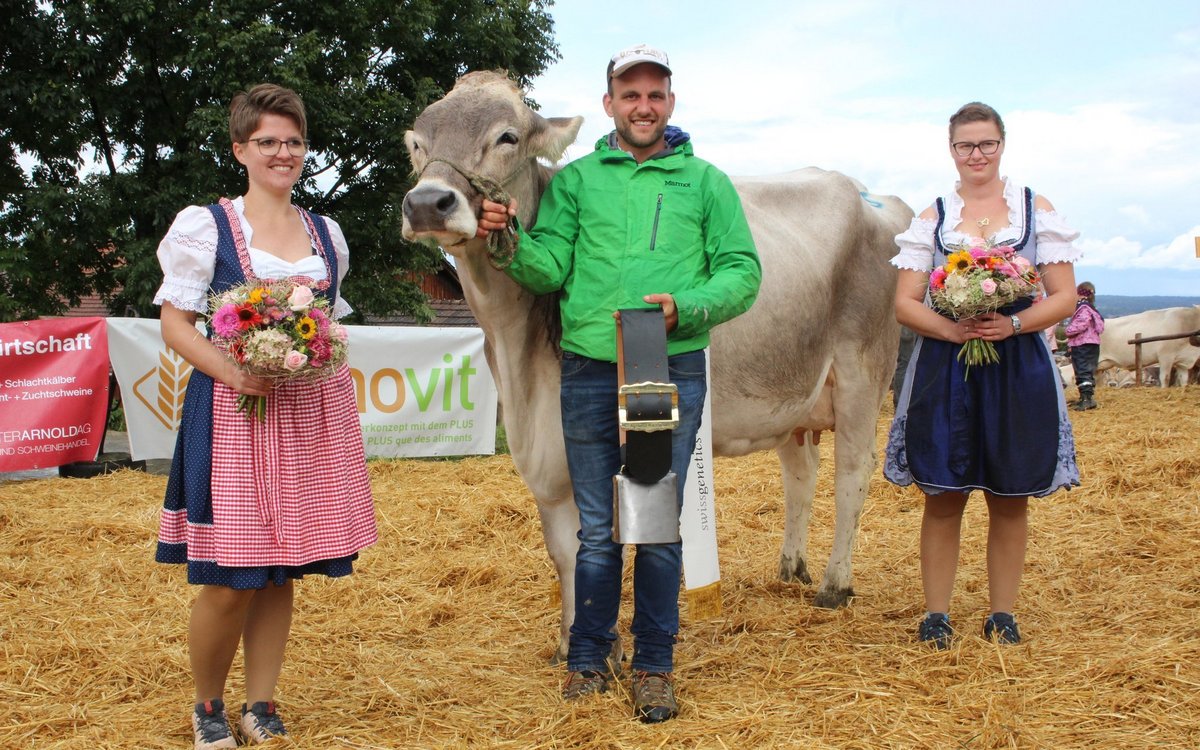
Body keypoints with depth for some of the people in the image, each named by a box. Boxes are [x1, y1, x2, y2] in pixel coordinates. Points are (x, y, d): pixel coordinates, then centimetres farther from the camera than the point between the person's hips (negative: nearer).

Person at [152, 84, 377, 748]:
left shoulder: (327, 234, 15)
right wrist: (230, 370, -19)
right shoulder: (205, 226, 1)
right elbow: (175, 322, -3)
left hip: (312, 410, 4)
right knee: (230, 580, -6)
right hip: (232, 412, -4)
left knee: (283, 570, 6)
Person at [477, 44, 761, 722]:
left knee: (660, 526, 5)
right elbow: (549, 269, 4)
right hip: (589, 369, 1)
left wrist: (685, 307, -14)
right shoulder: (576, 179, 11)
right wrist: (511, 240, -15)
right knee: (597, 530, 8)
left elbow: (743, 272, 2)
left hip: (673, 370, -1)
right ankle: (588, 662, 21)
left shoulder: (706, 182, 7)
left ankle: (655, 668, 17)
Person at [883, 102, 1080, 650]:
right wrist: (951, 328, -16)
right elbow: (904, 304, 3)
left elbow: (1064, 297, 1)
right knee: (943, 496, 2)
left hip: (1017, 370, 0)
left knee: (1009, 497, 5)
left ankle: (1002, 614, 17)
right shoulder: (931, 219, 8)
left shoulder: (1037, 210, 6)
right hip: (943, 371, 0)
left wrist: (1012, 324, -16)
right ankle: (935, 614, 12)